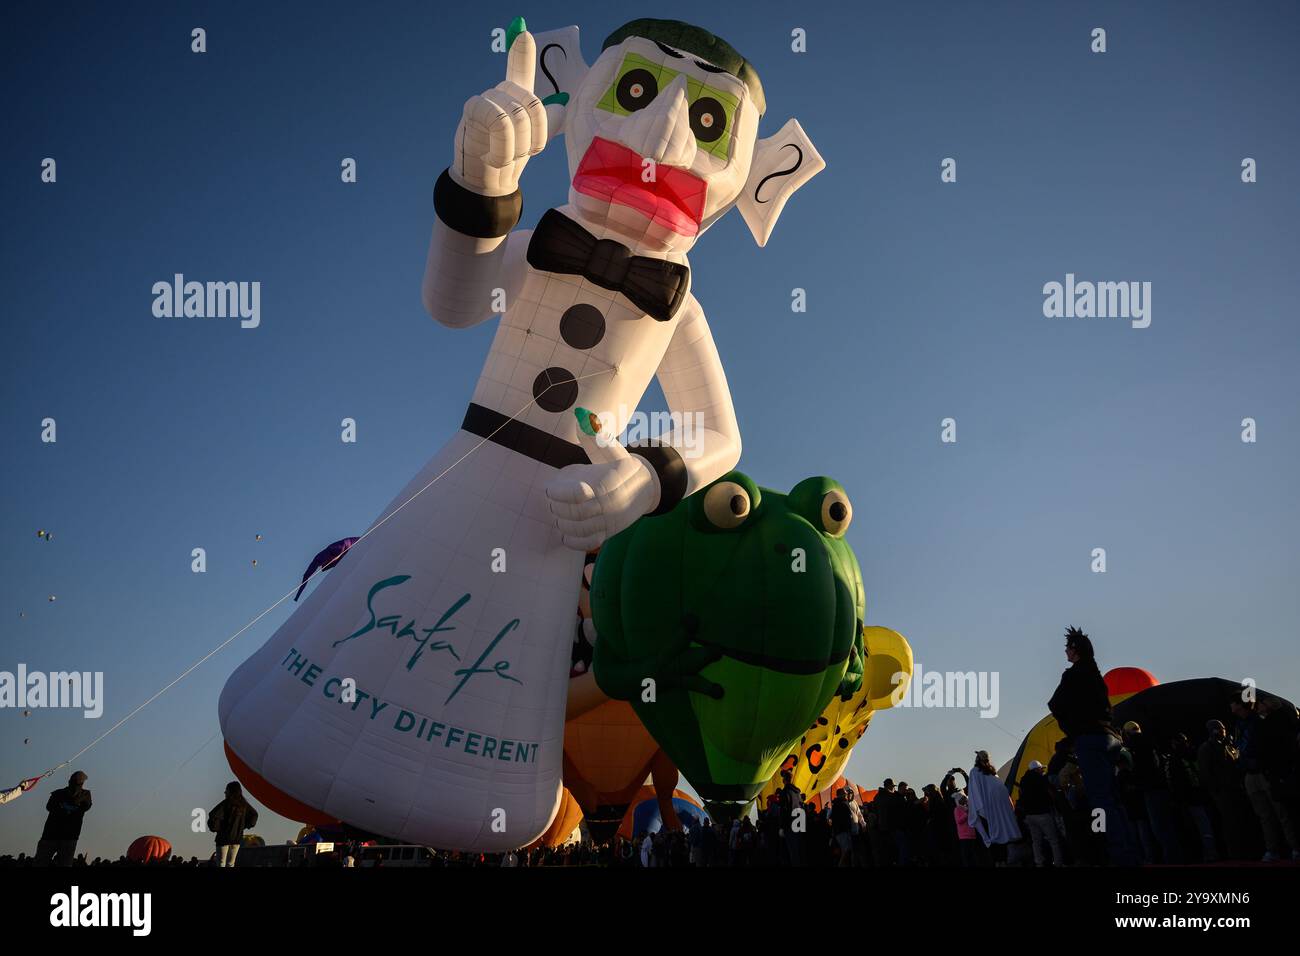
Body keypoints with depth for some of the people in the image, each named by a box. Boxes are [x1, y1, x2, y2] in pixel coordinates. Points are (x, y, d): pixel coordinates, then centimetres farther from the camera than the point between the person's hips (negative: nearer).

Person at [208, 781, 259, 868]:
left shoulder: (226, 803, -14)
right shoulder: (243, 804, 4)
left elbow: (213, 815, -23)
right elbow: (254, 815, 15)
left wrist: (214, 827, -8)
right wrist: (246, 826, 16)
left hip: (224, 837, -5)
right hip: (237, 838, 5)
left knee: (221, 863, -1)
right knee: (231, 863, 13)